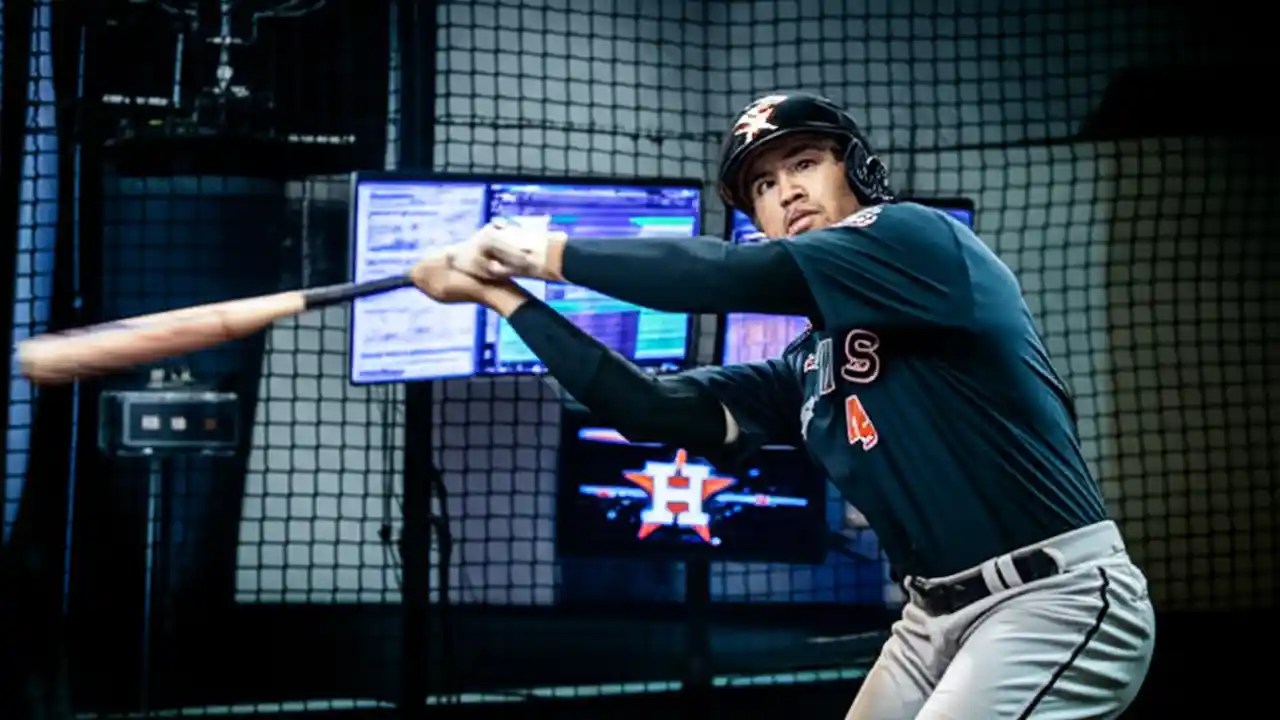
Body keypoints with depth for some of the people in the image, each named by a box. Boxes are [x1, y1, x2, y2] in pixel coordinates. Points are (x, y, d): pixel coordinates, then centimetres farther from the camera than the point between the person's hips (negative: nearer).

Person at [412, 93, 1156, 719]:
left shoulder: (923, 237, -7)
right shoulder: (806, 367, 15)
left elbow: (730, 277, -18)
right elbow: (656, 409, 10)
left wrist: (549, 252, -9)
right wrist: (503, 292, 8)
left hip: (1059, 602, -9)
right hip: (935, 616, 9)